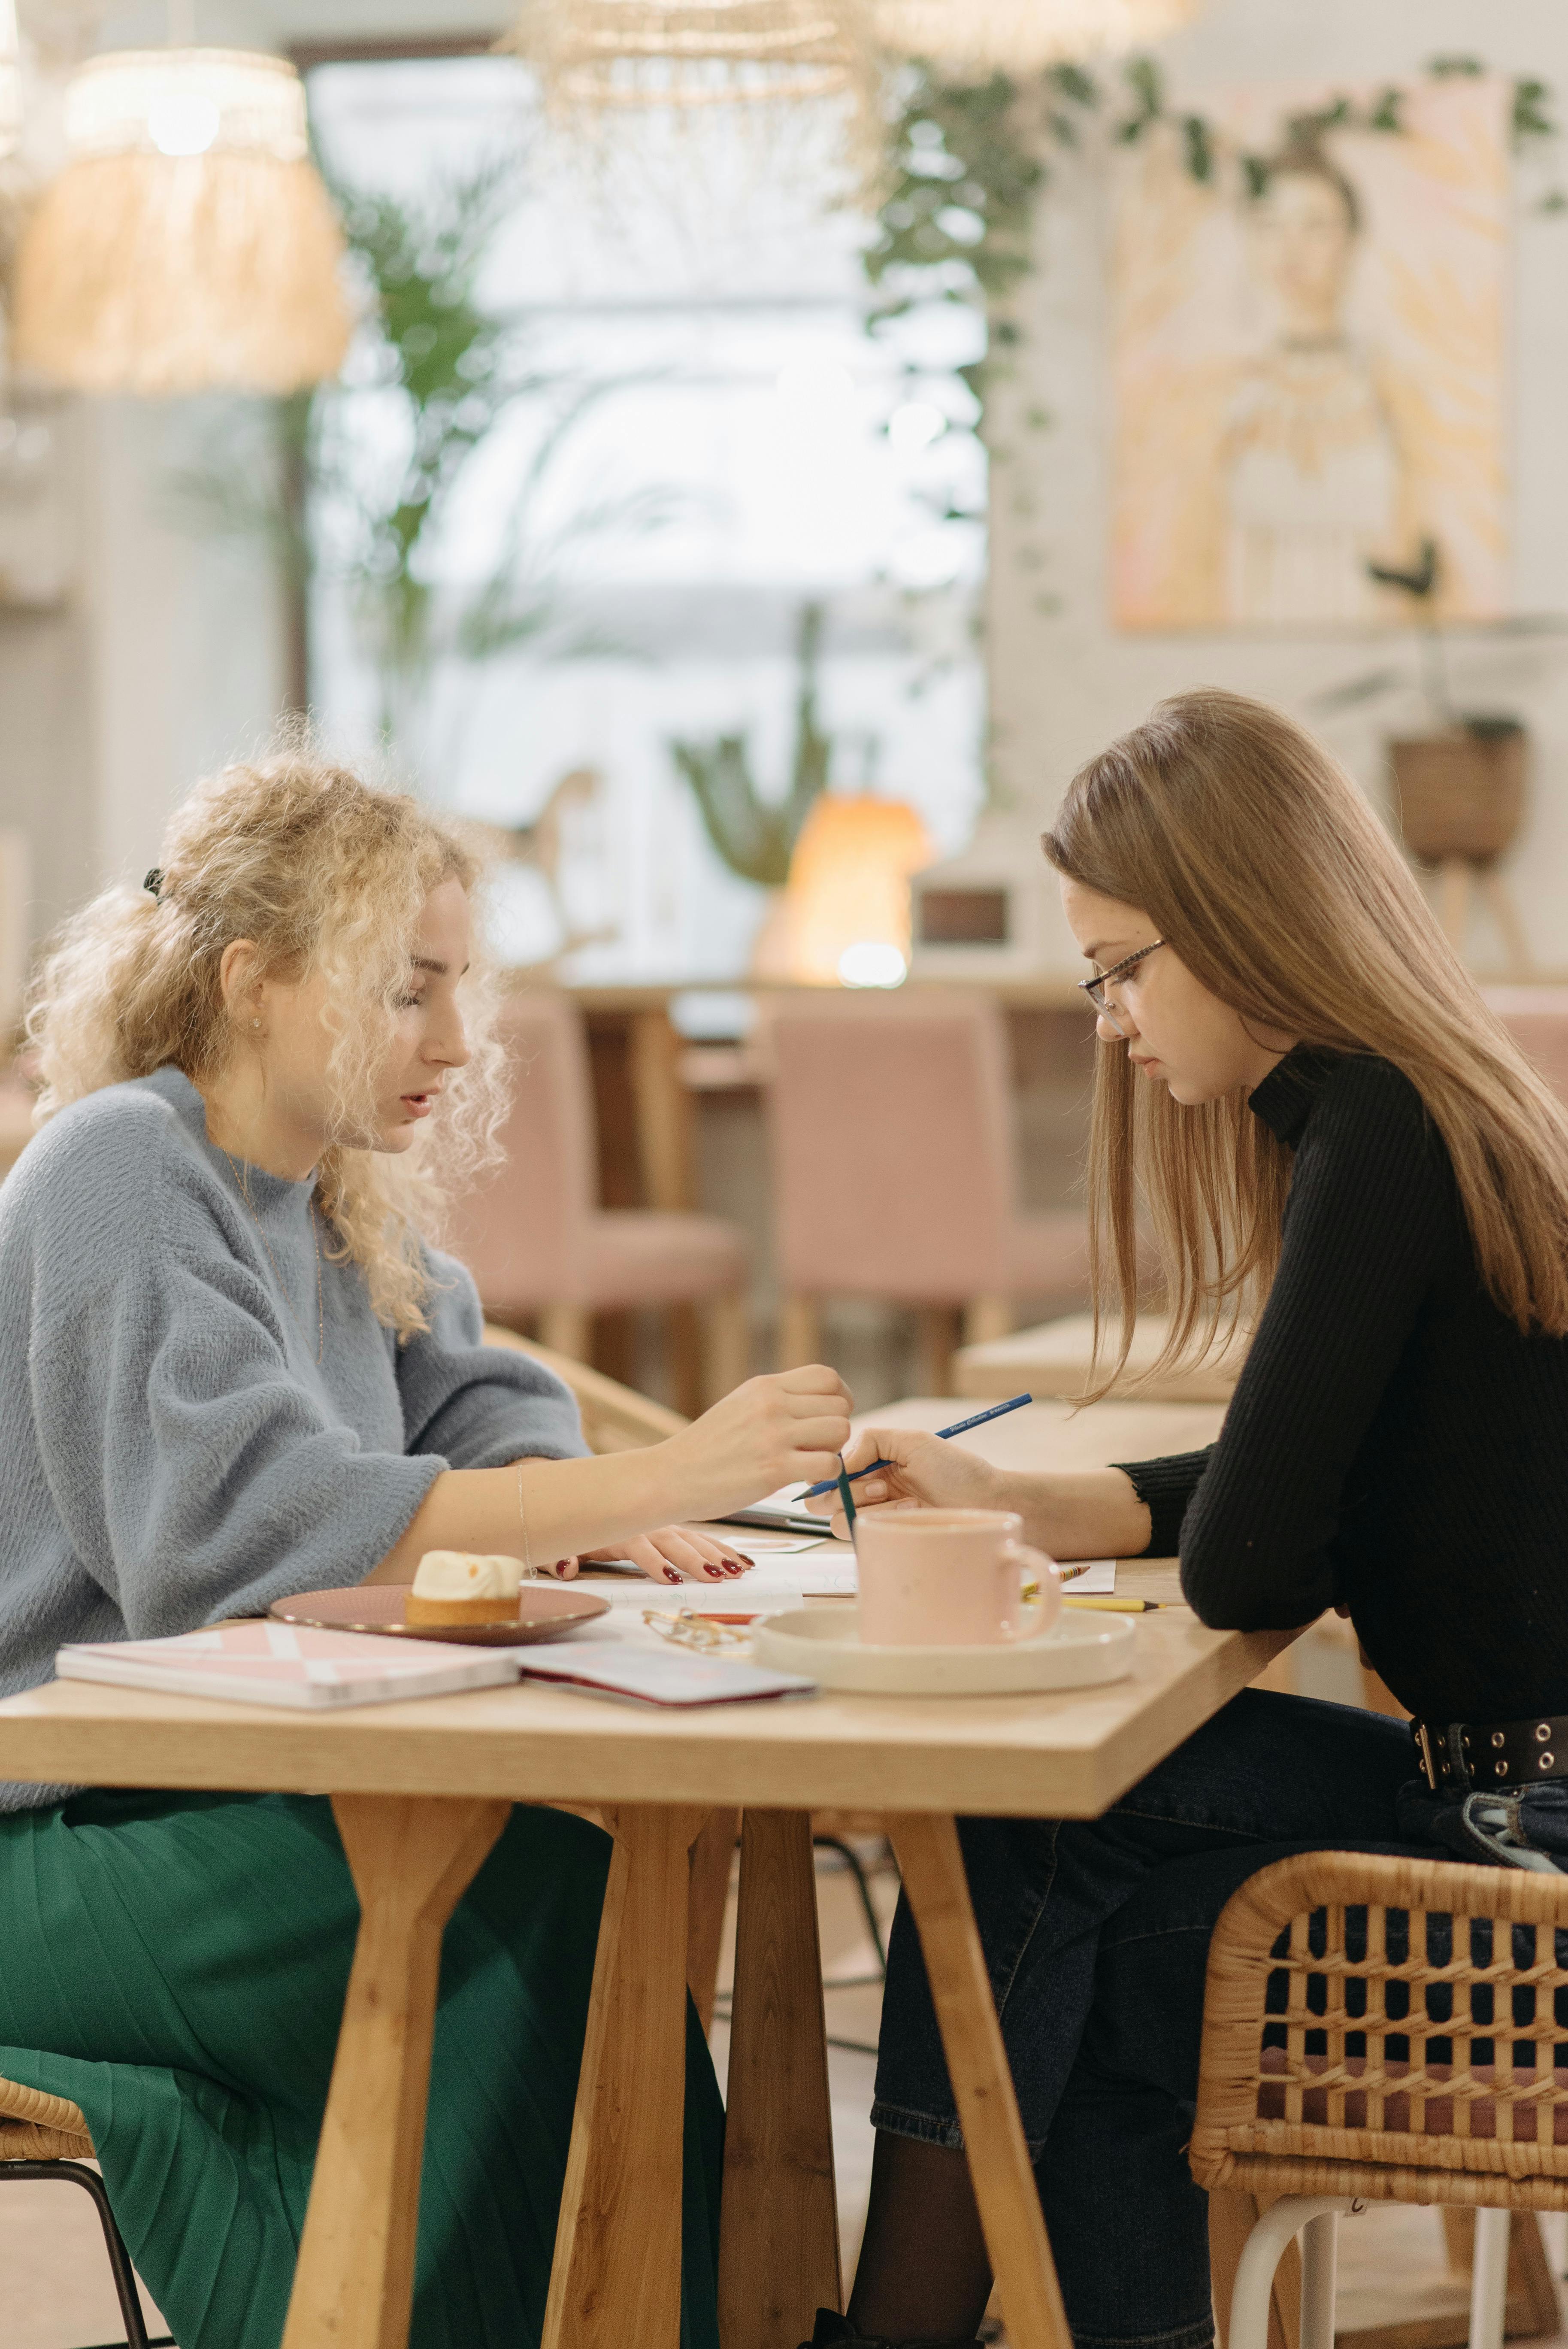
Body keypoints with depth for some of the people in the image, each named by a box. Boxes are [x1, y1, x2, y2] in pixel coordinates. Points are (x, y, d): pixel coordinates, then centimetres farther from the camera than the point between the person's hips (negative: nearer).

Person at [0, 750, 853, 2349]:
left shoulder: (329, 1197, 13)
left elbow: (469, 1405, 17)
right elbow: (253, 1519, -27)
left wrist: (583, 1515, -8)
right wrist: (654, 1480, -30)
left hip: (224, 1794, 8)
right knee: (541, 1881, -26)